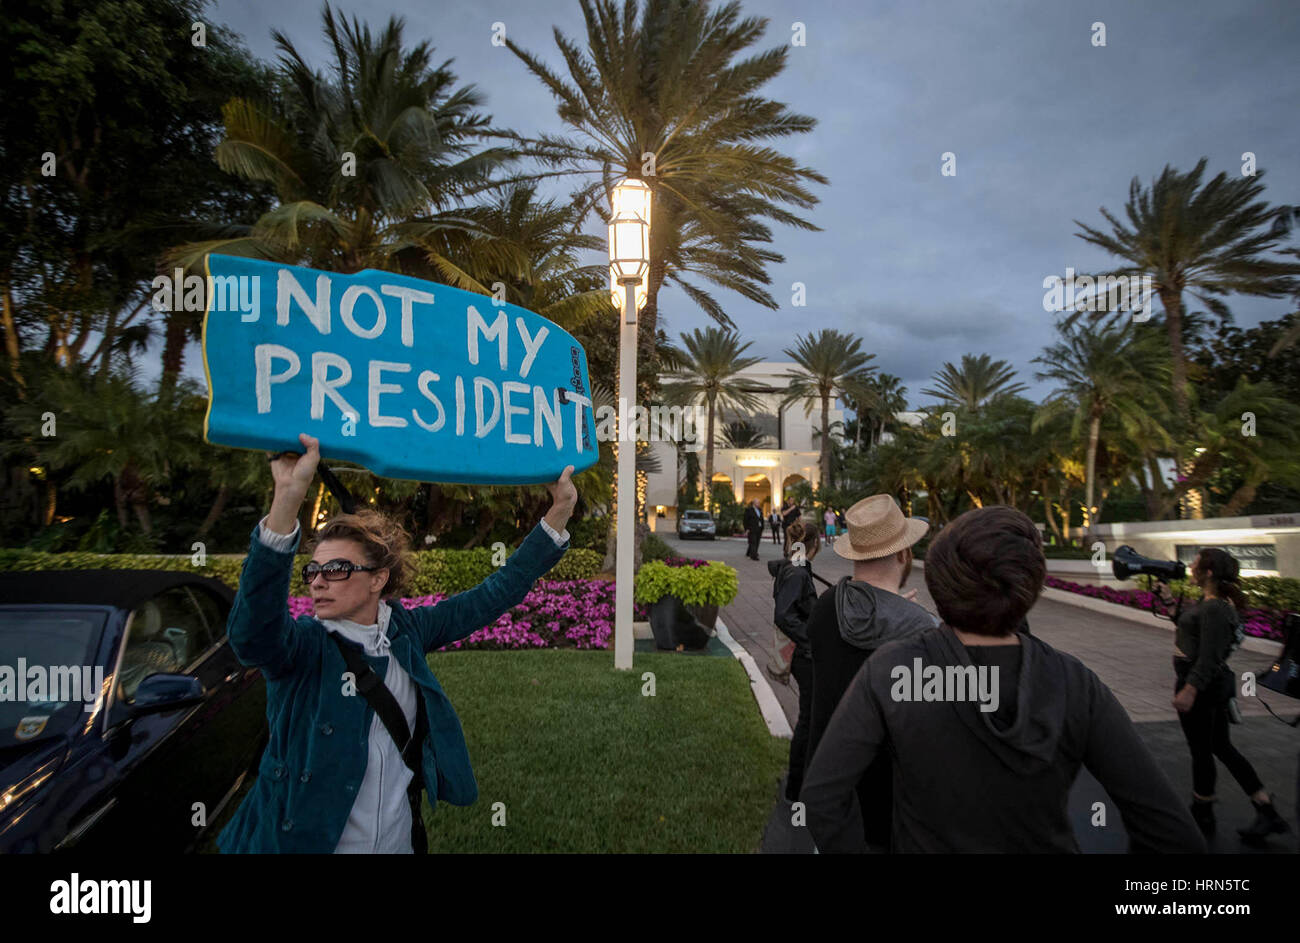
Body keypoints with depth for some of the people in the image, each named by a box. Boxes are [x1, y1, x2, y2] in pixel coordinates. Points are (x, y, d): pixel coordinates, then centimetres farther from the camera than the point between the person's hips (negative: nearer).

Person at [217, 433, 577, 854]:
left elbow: (492, 596, -3)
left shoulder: (405, 631, -5)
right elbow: (251, 630, -36)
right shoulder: (301, 645, -15)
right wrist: (288, 497, -50)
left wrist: (558, 515, -9)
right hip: (303, 840, -3)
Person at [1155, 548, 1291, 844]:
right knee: (1222, 747, 19)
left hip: (1201, 685, -10)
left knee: (1200, 751, 6)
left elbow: (1209, 657, -26)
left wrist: (1190, 689, -28)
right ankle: (1267, 813, 23)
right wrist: (1169, 600, 20)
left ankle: (1202, 816, 23)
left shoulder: (1214, 609, -23)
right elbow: (1188, 623, 24)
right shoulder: (1215, 604, 7)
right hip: (1217, 684, 10)